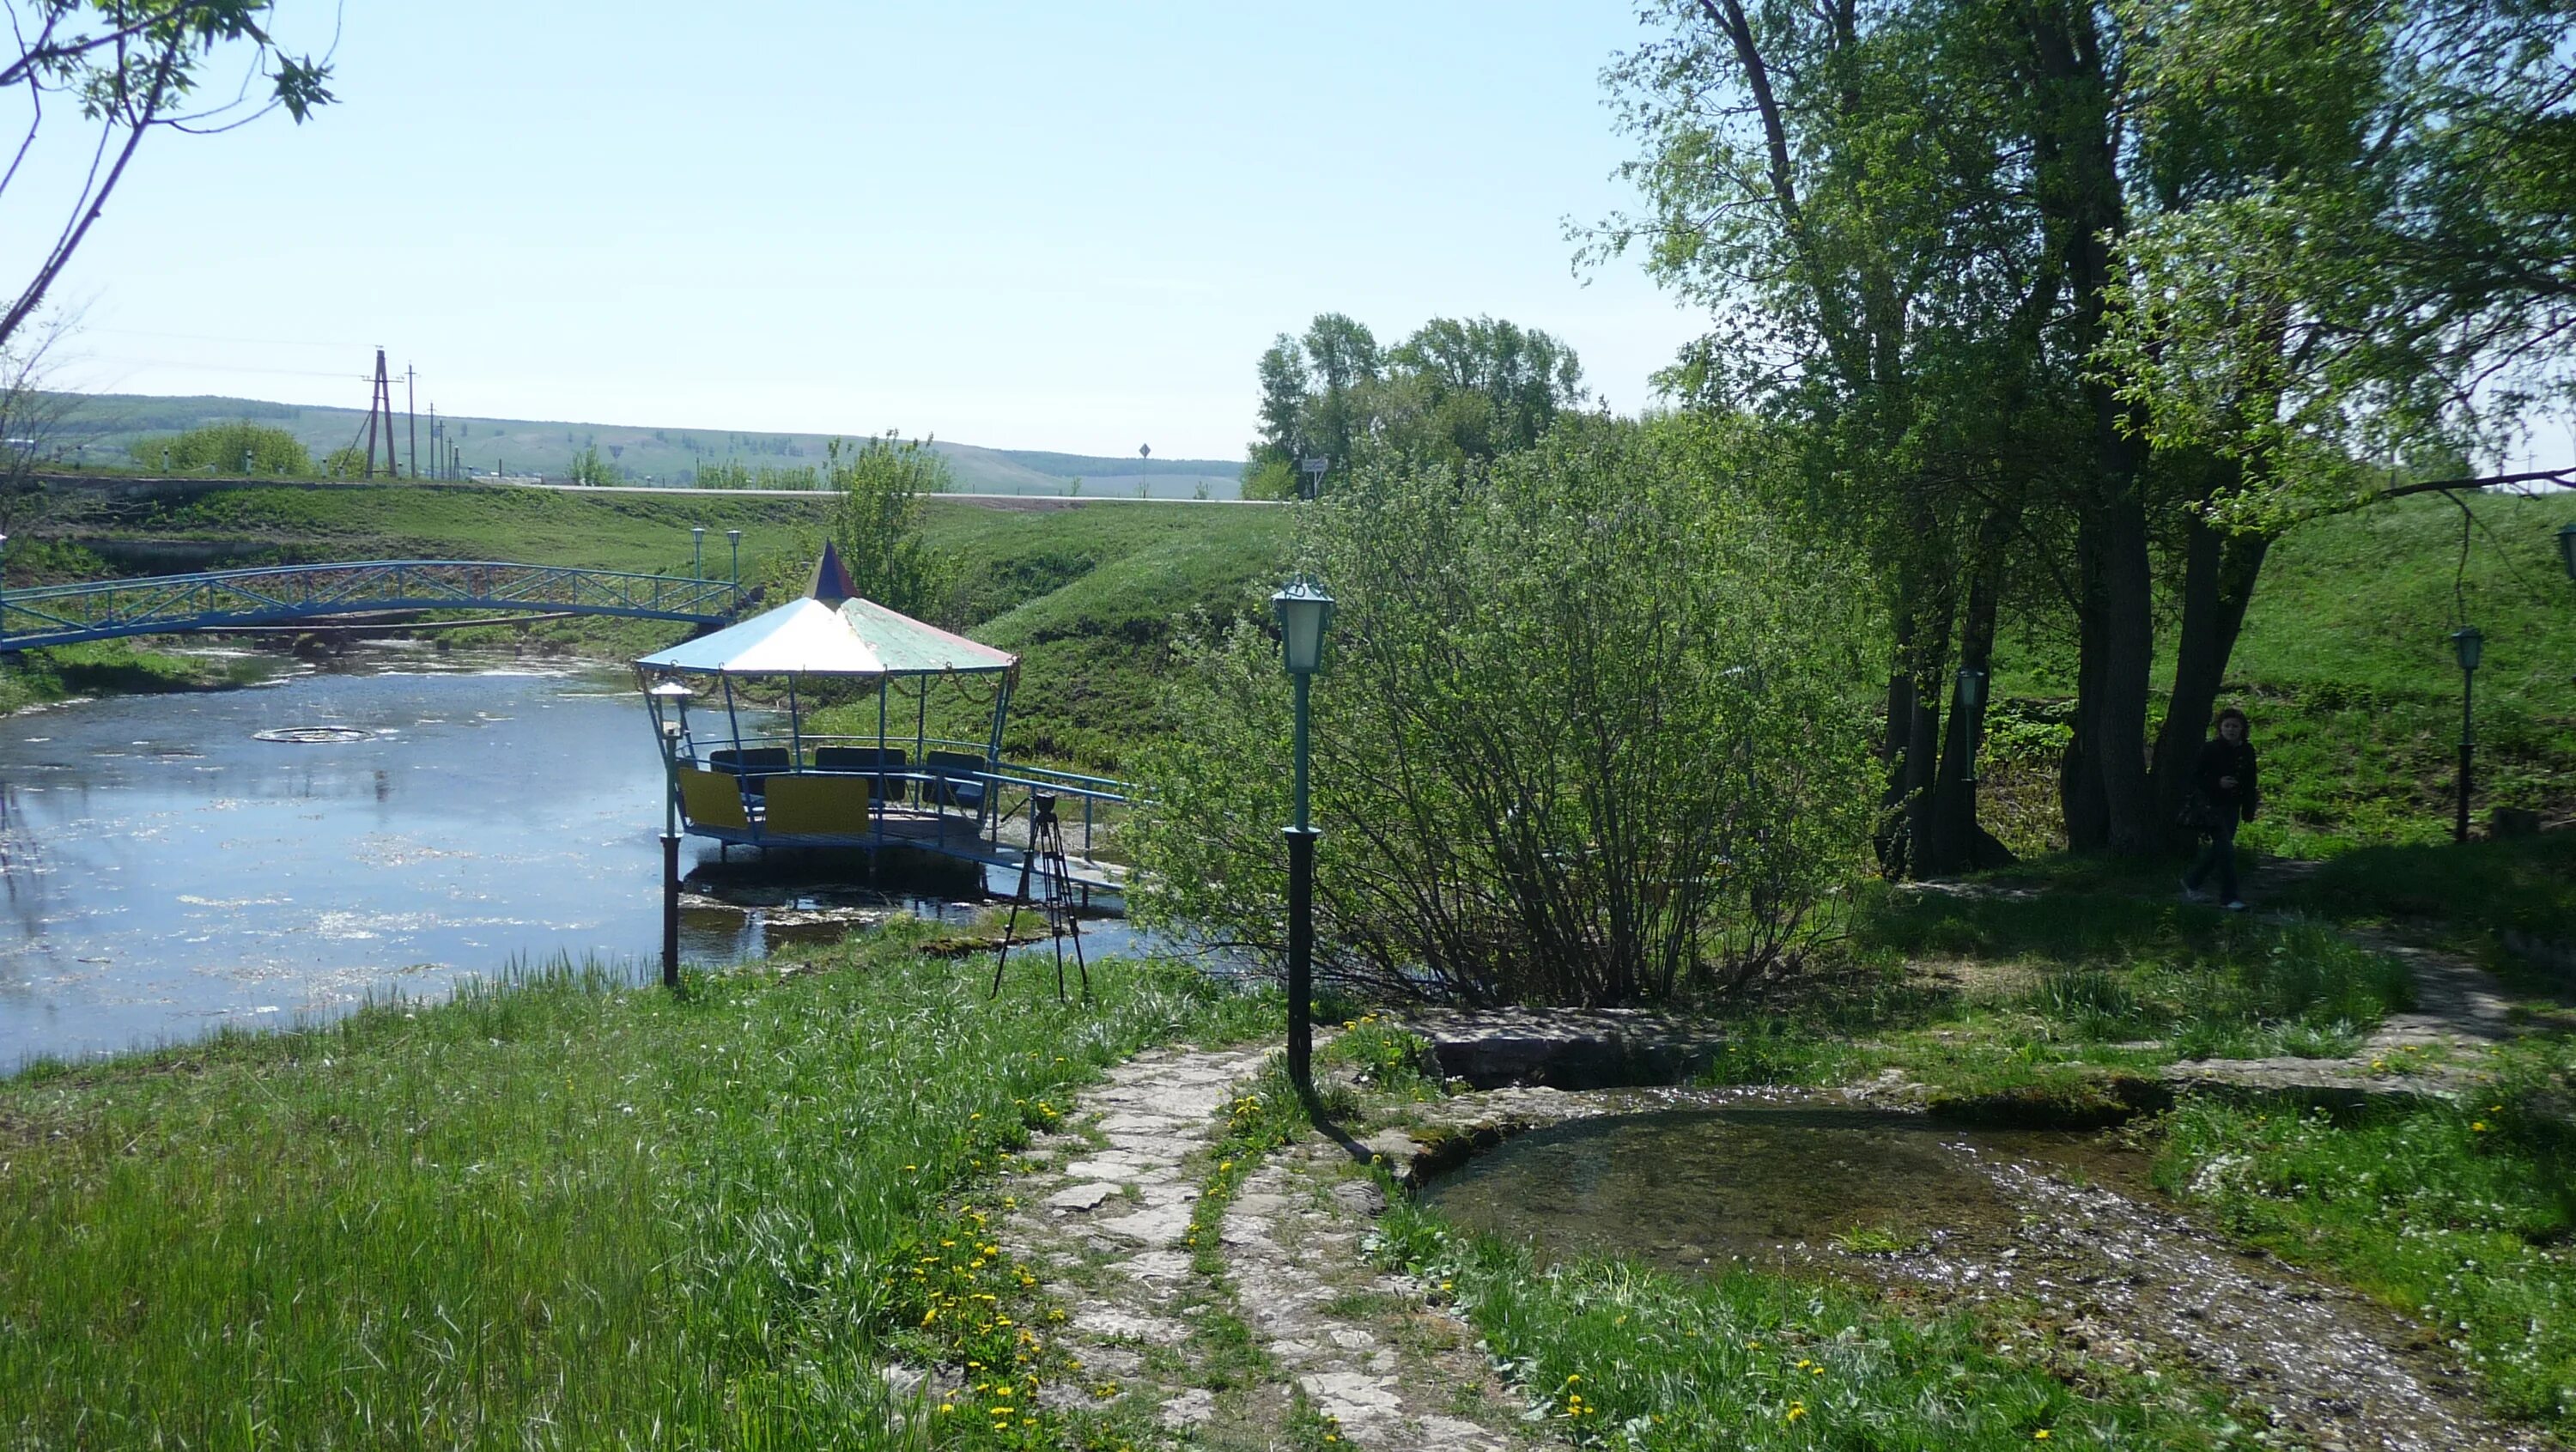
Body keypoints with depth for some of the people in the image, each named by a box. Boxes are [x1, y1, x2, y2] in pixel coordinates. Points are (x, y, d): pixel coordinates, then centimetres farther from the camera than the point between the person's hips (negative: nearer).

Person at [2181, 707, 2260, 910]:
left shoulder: (2247, 752, 6)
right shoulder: (2209, 749, -11)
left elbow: (2249, 783, 17)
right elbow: (2194, 778, -10)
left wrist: (2254, 796, 1)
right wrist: (2218, 783, -23)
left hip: (2232, 809, 6)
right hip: (2213, 807, -6)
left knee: (2218, 850, 13)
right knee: (2225, 850, -12)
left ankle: (2191, 881, 33)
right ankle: (2229, 897, -5)